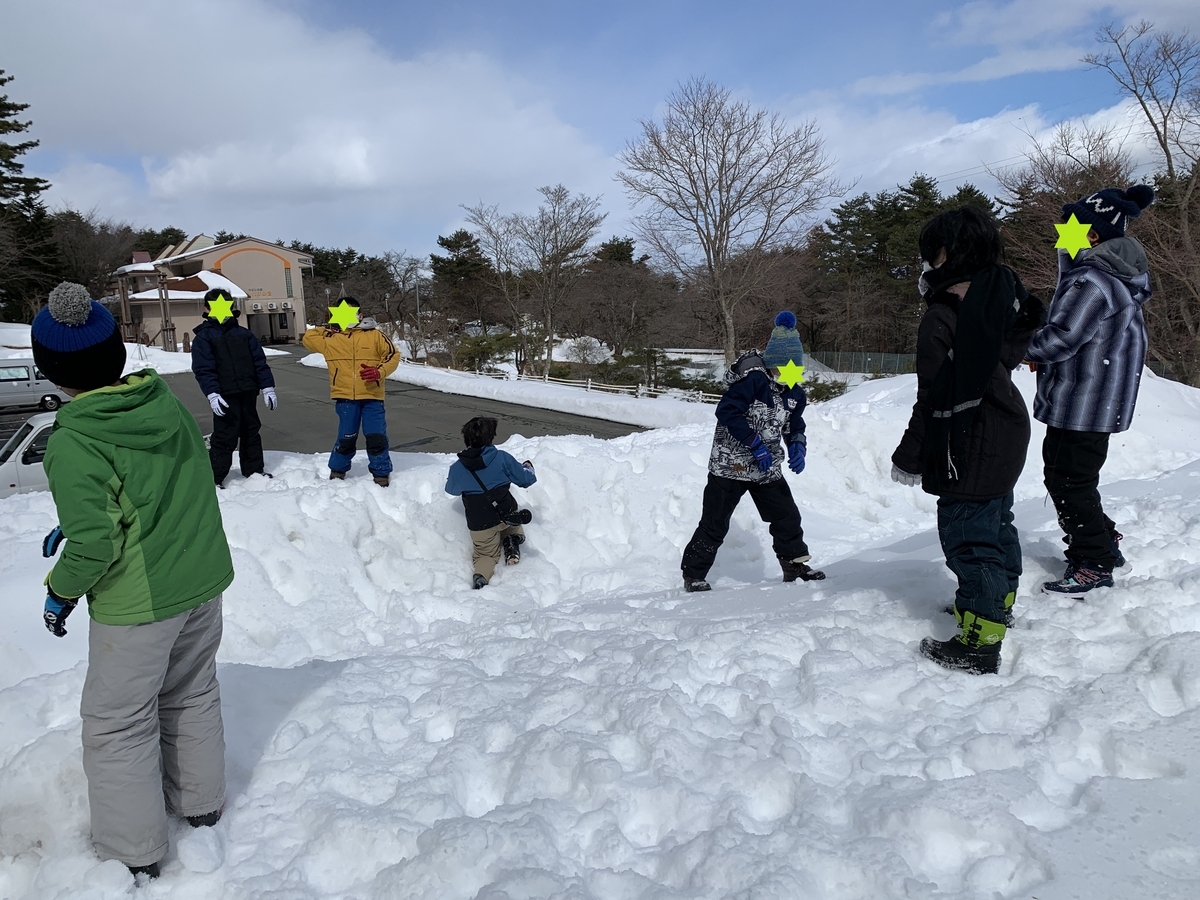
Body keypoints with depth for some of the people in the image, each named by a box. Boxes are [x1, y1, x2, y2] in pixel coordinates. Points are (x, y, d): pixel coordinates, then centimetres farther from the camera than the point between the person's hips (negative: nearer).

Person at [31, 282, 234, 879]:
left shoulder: (73, 444, -22)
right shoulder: (166, 400, -4)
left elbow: (94, 542, -23)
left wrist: (61, 590, -3)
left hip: (138, 604, -6)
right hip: (205, 581, 6)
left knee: (117, 722, 12)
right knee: (192, 695, 24)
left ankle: (133, 853, 25)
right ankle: (200, 802, 42)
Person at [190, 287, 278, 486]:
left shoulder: (243, 334, 12)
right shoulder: (203, 337, -1)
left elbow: (260, 362, 10)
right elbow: (203, 369, -10)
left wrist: (267, 388, 4)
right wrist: (212, 394, -21)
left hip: (248, 393, 5)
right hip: (225, 396, -5)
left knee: (251, 432, 15)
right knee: (225, 436, -4)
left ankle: (254, 470, 28)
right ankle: (214, 477, 6)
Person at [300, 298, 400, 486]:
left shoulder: (374, 335, 3)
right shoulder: (330, 338, 9)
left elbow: (392, 355, 1)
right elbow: (307, 337, 20)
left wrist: (379, 372, -15)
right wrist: (330, 329, 15)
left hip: (372, 396, -1)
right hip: (345, 397, 1)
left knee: (377, 438, -4)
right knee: (346, 439, 5)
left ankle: (381, 476, 10)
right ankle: (337, 473, 25)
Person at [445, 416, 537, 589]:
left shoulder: (457, 468, -10)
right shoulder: (502, 458, -14)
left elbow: (451, 489, 12)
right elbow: (527, 479, -3)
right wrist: (528, 466, 20)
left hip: (480, 526, 0)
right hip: (507, 515, 0)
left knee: (485, 555, 22)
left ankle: (481, 574, -14)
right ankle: (513, 537, 2)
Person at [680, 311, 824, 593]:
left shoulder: (795, 394, 6)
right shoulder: (752, 379, -18)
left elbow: (794, 426, 16)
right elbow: (727, 412, -24)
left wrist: (798, 447, -6)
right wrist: (756, 445, -25)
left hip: (768, 469, 7)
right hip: (731, 463, -7)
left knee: (787, 516, 9)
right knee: (715, 523, -2)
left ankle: (795, 564, 28)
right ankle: (693, 574, 9)